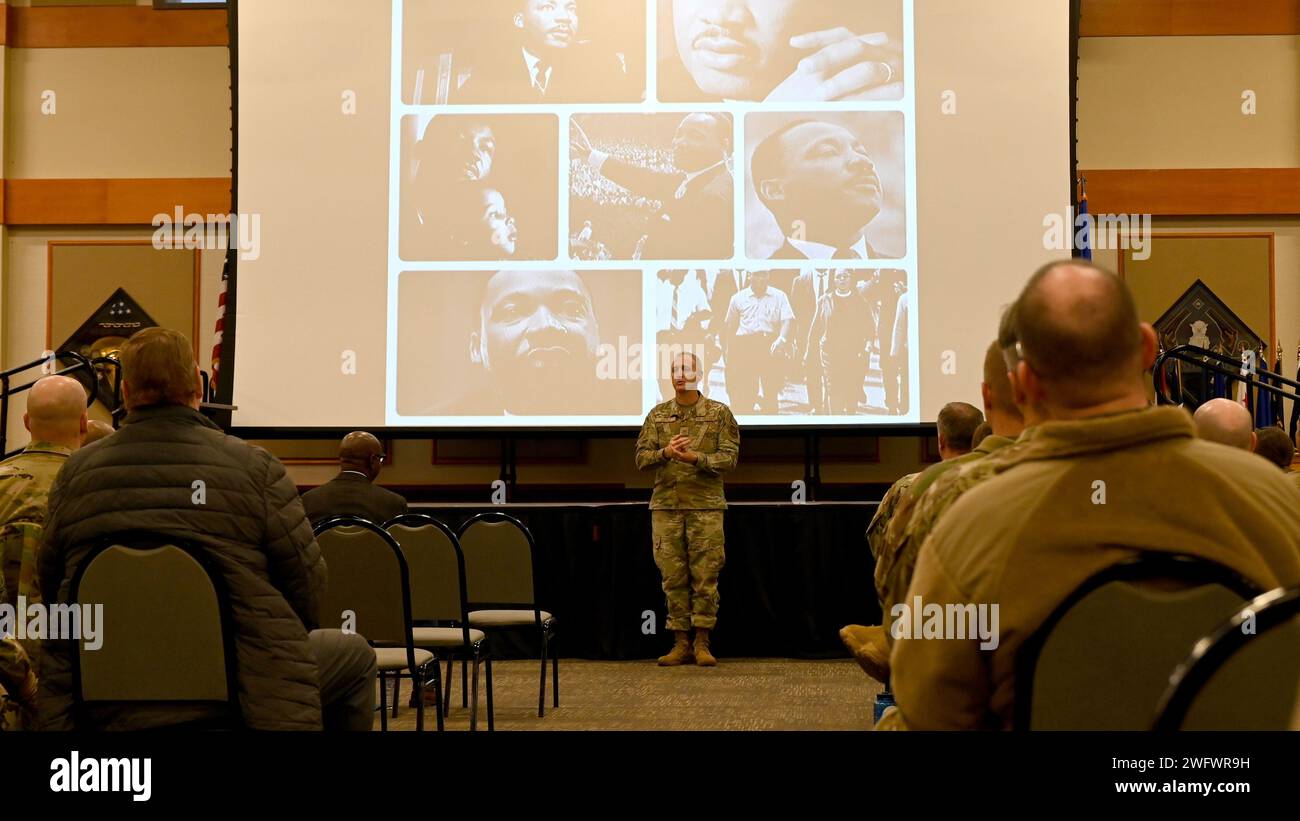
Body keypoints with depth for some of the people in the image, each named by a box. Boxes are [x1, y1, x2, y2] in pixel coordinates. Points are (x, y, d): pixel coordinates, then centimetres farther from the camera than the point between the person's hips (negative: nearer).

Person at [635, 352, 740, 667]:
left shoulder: (719, 413, 4)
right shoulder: (657, 415, 10)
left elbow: (730, 457, -3)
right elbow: (641, 457, 6)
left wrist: (695, 458, -17)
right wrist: (665, 453, -14)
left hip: (706, 505, -2)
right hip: (666, 505, 2)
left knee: (705, 576, -2)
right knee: (673, 577, 3)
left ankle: (702, 643, 6)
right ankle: (680, 643, 10)